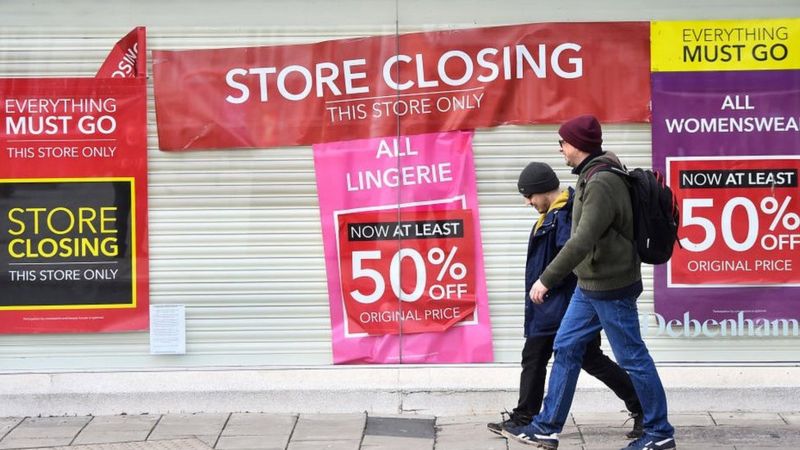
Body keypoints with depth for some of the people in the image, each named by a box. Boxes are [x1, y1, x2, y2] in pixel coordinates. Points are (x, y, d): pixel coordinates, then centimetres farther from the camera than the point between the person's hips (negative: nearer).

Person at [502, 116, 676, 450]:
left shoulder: (601, 184, -23)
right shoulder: (591, 177, 9)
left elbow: (582, 241, -30)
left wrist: (547, 279, -26)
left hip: (612, 288, -10)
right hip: (589, 286, 10)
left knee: (632, 358, 1)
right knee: (565, 349, 11)